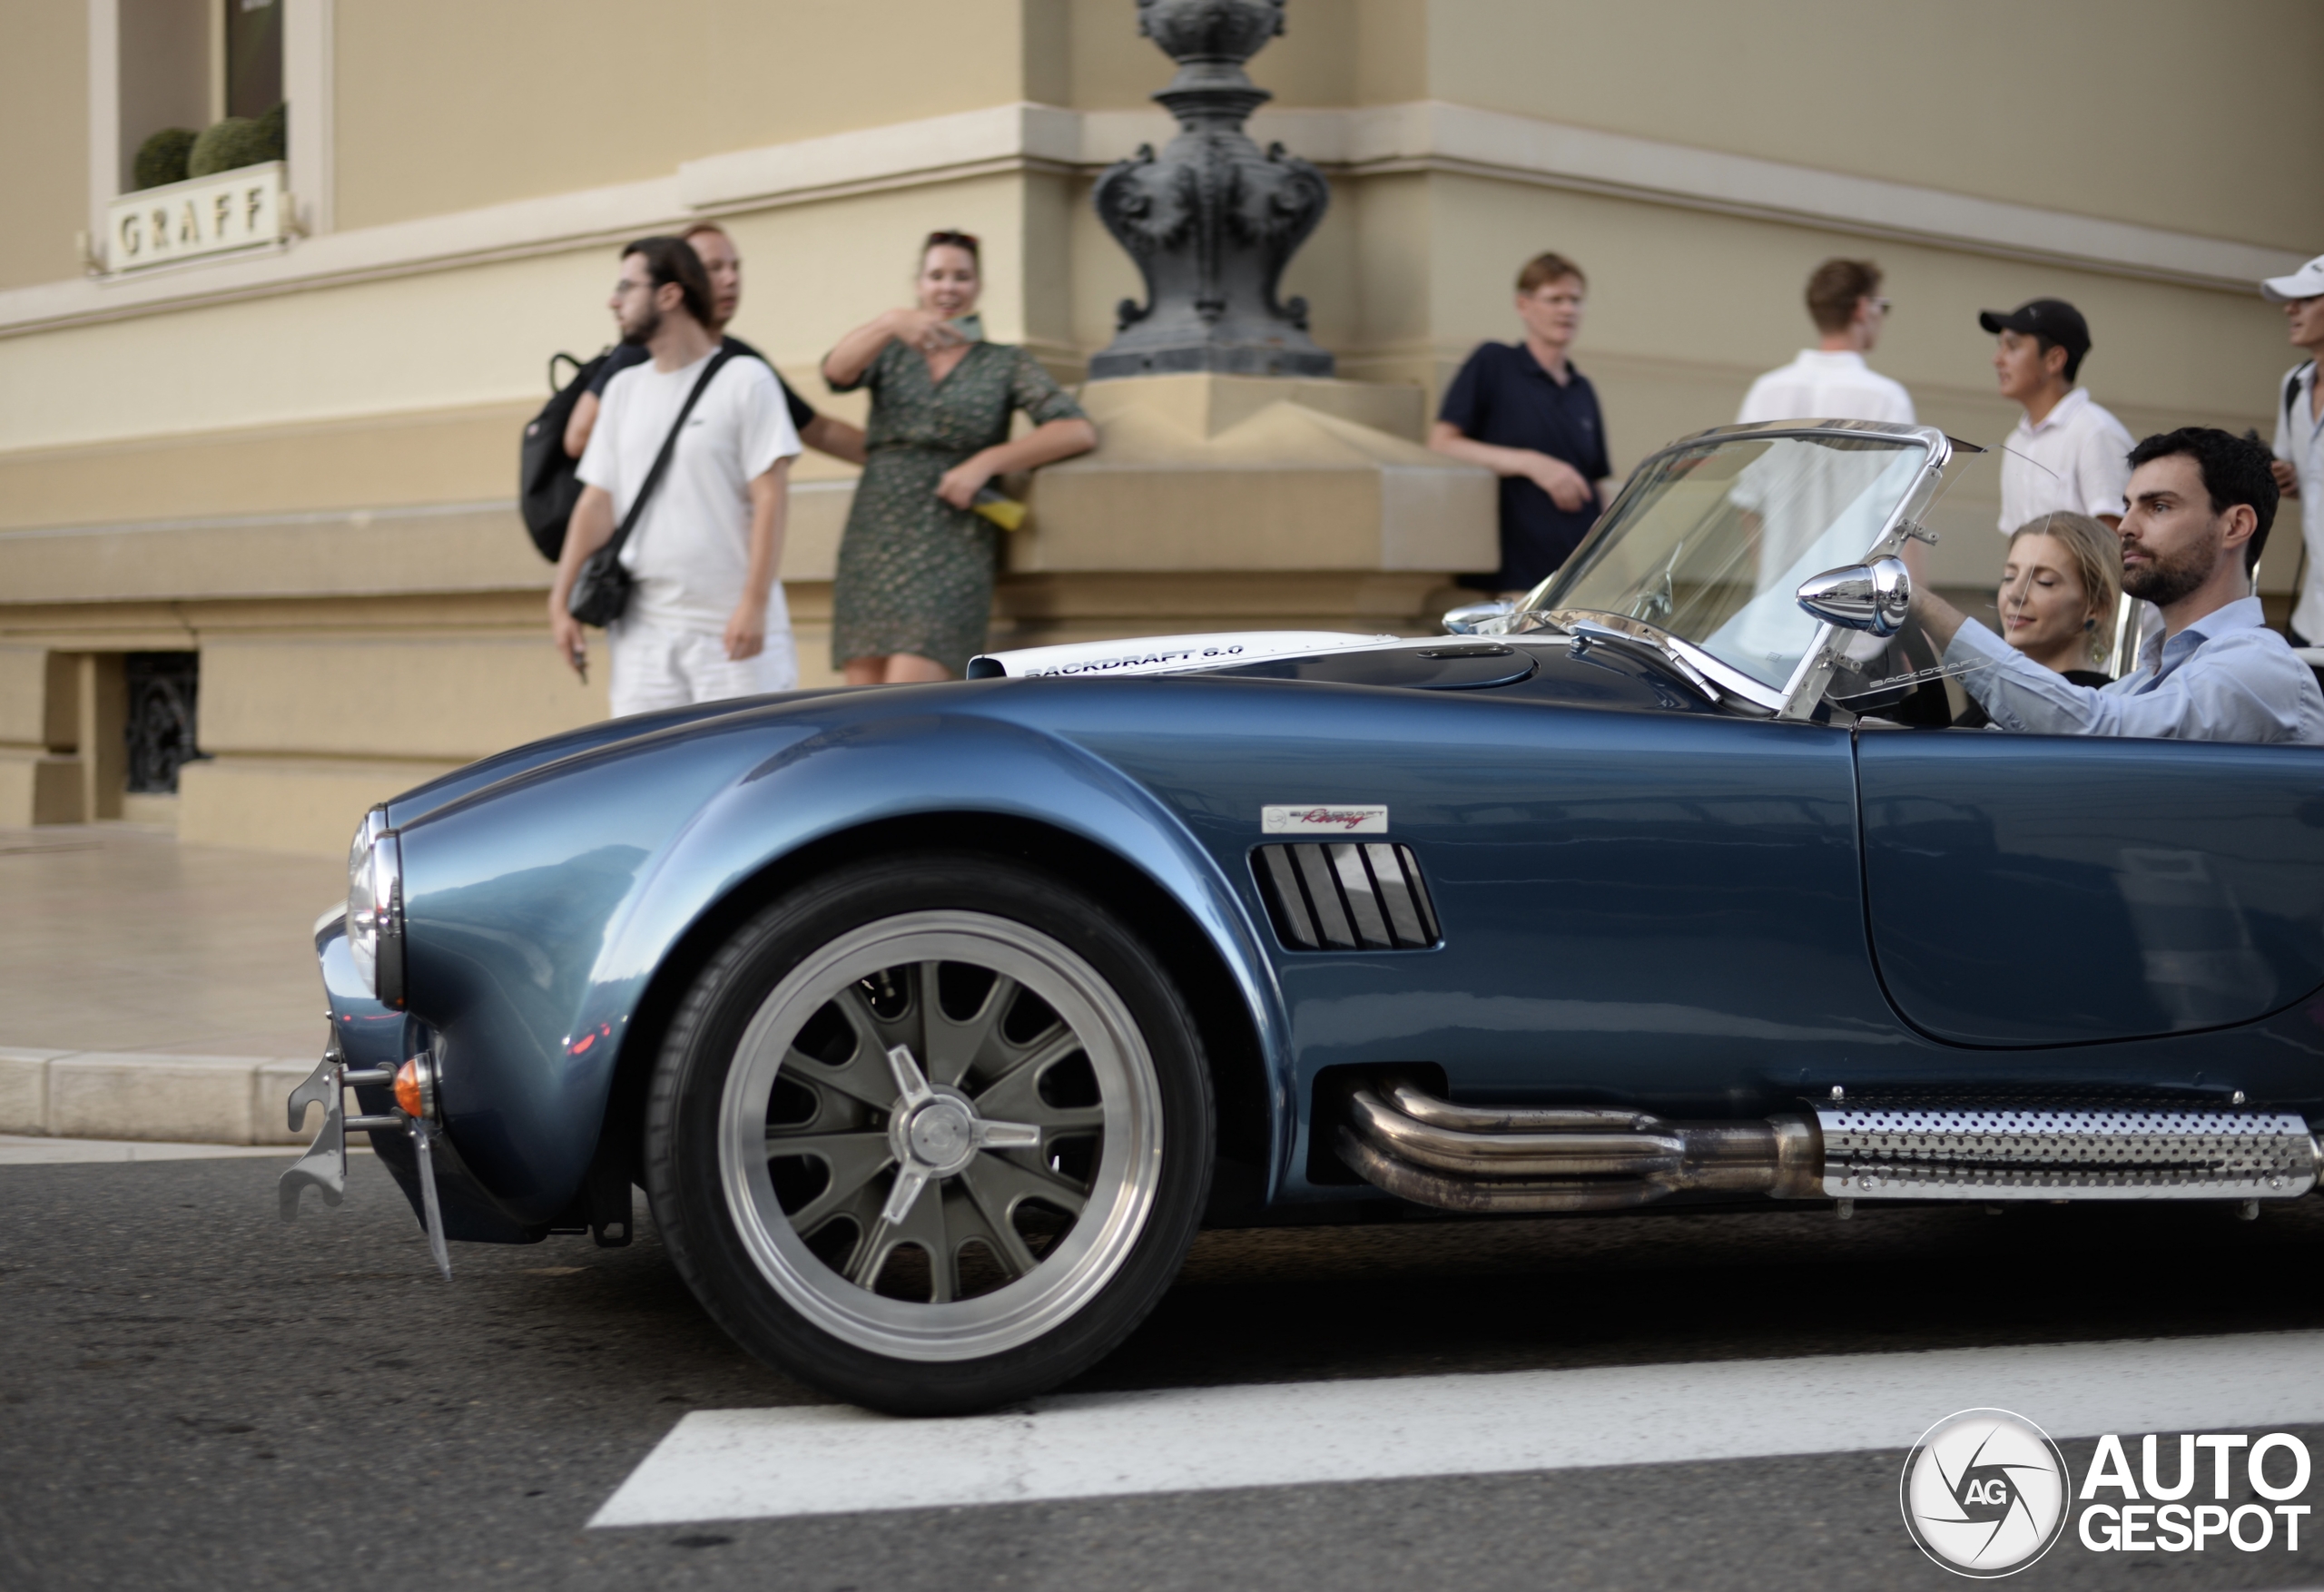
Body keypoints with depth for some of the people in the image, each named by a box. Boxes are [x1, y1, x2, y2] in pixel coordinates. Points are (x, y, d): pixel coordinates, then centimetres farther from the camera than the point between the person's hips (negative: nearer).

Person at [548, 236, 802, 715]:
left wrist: (754, 603, -17)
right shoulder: (623, 389, 15)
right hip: (642, 629, 5)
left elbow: (769, 499, -8)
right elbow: (597, 503, 13)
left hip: (730, 628, -5)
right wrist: (561, 601, 4)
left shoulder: (745, 381, -2)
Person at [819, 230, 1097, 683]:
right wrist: (890, 323, -28)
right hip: (872, 543, 3)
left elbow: (1079, 432, -3)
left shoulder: (1007, 365, 10)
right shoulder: (890, 353, 16)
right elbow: (837, 371, -8)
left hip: (952, 549, -3)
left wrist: (986, 462, -14)